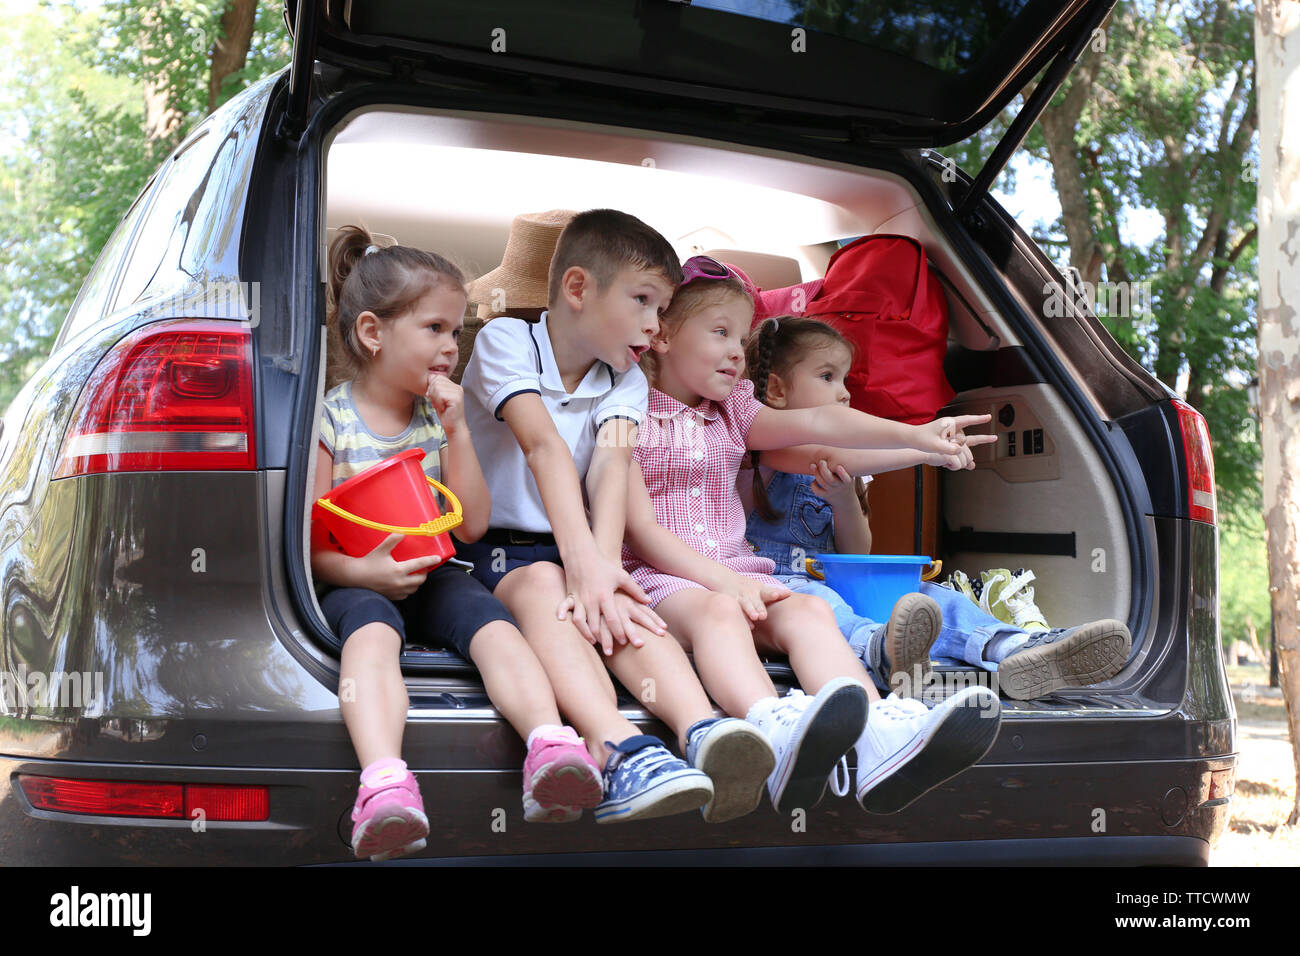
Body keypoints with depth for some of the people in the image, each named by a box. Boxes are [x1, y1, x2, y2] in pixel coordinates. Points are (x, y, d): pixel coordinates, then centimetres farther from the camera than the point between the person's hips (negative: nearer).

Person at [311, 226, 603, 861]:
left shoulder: (439, 416, 11)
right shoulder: (329, 420, -1)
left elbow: (472, 525, 5)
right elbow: (308, 546, -3)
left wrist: (456, 432, -3)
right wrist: (365, 572, -23)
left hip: (433, 577, 4)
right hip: (357, 582, -3)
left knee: (493, 624, -28)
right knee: (371, 632, -37)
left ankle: (550, 747, -51)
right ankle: (384, 783, -59)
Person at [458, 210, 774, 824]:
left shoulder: (626, 381, 8)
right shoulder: (505, 341, -6)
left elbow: (611, 464, -13)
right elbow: (544, 446, -23)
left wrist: (603, 564, -33)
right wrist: (582, 559, -38)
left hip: (579, 548, 4)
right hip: (491, 549, -4)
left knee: (621, 602, -29)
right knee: (543, 584, -36)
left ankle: (703, 733, -56)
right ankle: (620, 751, -61)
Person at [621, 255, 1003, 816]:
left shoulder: (731, 413, 23)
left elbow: (813, 424, 5)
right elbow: (641, 530, -6)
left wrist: (913, 435, -12)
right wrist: (723, 580, -19)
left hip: (736, 574, 5)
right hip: (659, 578, -5)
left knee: (807, 610, -25)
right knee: (717, 612, -37)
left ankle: (881, 742, -51)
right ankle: (777, 732, -66)